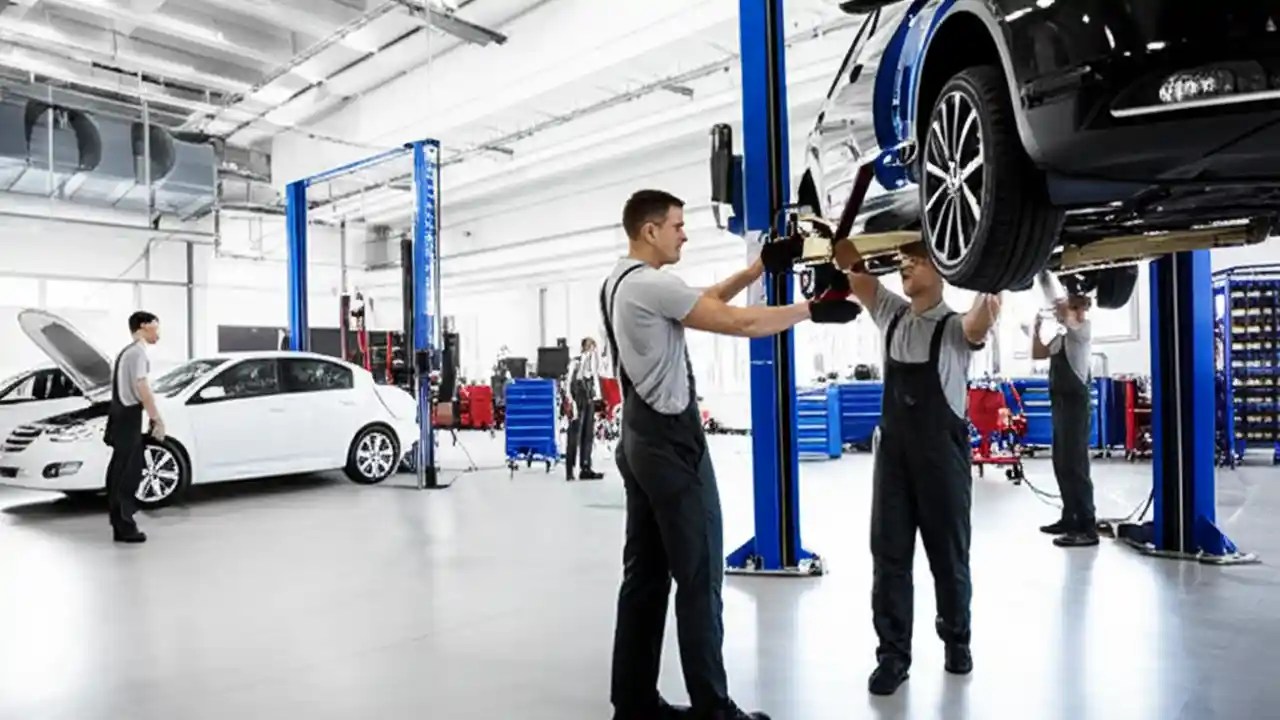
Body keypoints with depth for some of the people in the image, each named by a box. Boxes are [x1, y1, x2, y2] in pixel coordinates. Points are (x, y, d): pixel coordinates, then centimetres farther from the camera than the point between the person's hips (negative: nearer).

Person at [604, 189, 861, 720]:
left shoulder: (619, 283, 15)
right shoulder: (651, 284, -17)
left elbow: (706, 301, 17)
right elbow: (740, 322, -18)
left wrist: (762, 267, 12)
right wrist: (813, 310, -7)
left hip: (640, 440, 10)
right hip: (672, 442, -10)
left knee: (646, 575, 13)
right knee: (699, 577, 0)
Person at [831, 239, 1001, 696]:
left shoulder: (955, 326, -5)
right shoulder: (891, 313, 8)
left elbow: (982, 322, -29)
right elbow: (852, 271, 5)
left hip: (943, 453, -4)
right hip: (893, 451, 4)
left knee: (948, 553, 10)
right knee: (888, 554, 4)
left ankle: (957, 639, 31)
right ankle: (893, 654, 13)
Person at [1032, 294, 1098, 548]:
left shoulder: (1083, 329, -8)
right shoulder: (1062, 335, 15)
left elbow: (1063, 313, -24)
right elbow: (1037, 353, 20)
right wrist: (1037, 326, 10)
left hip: (1075, 404, -9)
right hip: (1061, 403, 9)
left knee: (1075, 466, -9)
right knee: (1062, 464, 14)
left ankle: (1087, 528, -6)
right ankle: (1070, 518, 24)